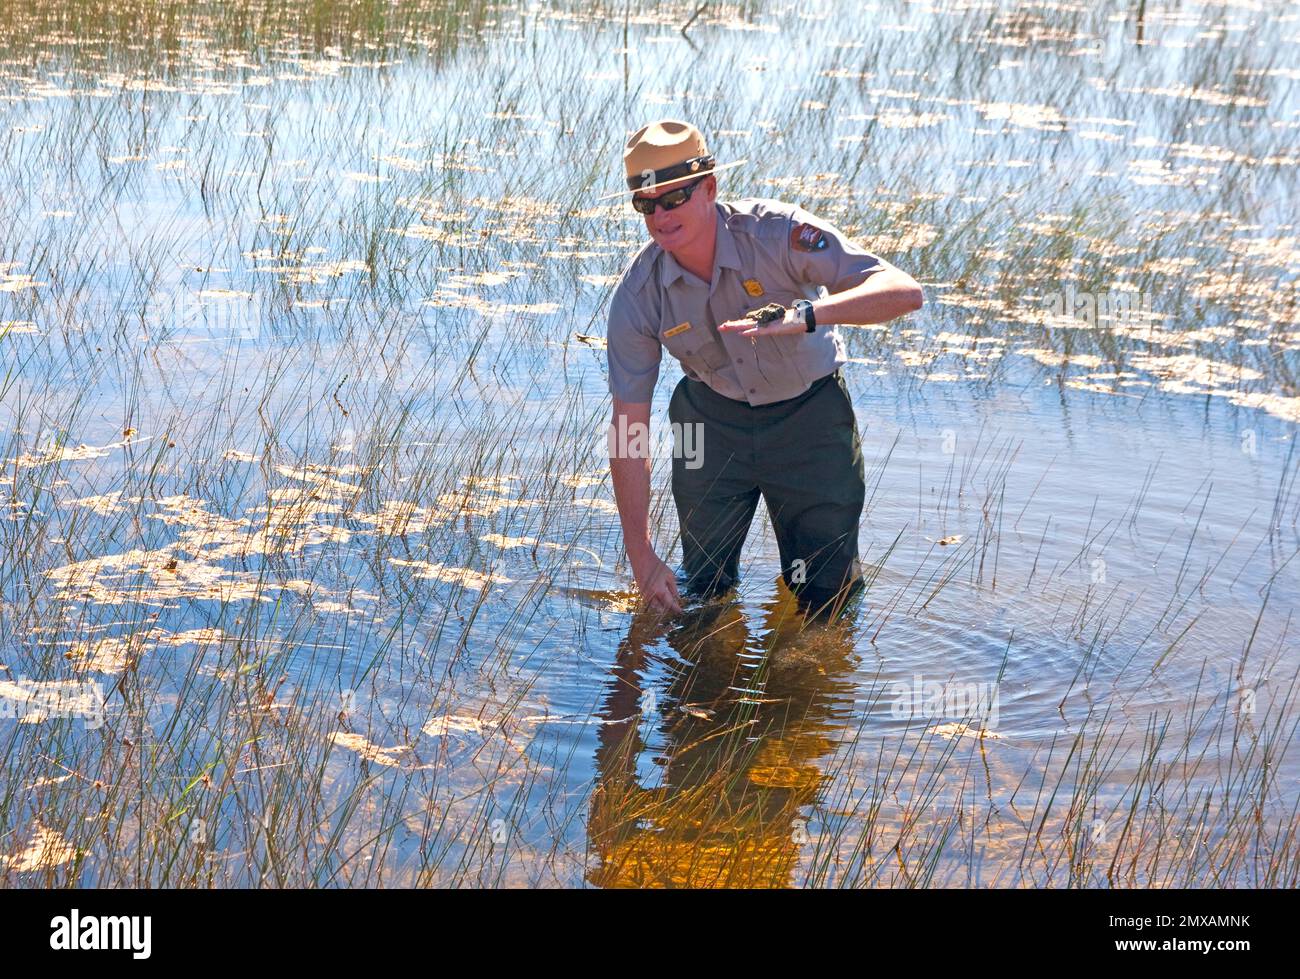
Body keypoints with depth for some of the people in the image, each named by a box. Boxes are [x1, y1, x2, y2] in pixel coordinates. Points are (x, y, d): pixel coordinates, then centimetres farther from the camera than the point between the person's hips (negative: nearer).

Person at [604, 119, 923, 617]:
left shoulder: (776, 232, -28)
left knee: (826, 594, 1)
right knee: (703, 588, 7)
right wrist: (640, 557, -17)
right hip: (713, 417, 2)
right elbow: (627, 426, -14)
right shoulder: (637, 295, -20)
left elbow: (904, 292, -35)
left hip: (808, 412, -2)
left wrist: (805, 314, -53)